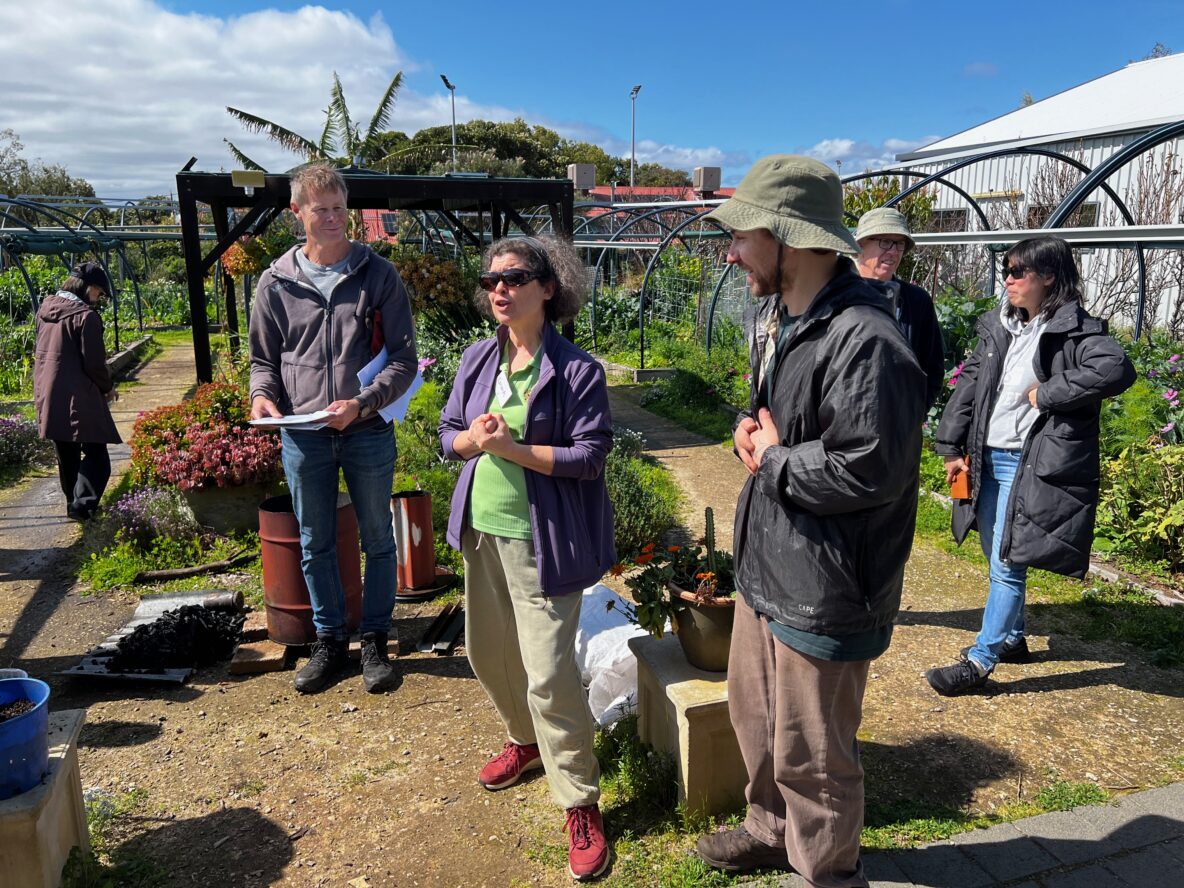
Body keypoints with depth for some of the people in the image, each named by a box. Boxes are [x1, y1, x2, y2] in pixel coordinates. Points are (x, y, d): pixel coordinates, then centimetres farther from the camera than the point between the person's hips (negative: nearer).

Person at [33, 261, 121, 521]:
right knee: (95, 455, -2)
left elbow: (44, 353, 18)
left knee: (66, 457, 17)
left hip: (48, 396, 8)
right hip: (78, 399, -8)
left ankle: (73, 503, 26)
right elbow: (94, 363, -15)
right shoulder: (85, 315, -15)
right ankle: (83, 504, -14)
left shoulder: (46, 308, 10)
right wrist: (108, 387, 2)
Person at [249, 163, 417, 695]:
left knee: (378, 540, 10)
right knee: (315, 544, 13)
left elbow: (403, 360, -5)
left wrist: (361, 404, -19)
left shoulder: (379, 276, -3)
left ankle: (375, 641, 27)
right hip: (302, 436, 2)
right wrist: (262, 395, -8)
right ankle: (329, 640, 31)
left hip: (368, 431, -2)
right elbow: (263, 357, 13)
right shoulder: (276, 282, 3)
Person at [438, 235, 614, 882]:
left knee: (548, 675, -6)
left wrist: (510, 446, -23)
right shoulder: (479, 359, 4)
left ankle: (581, 806, 13)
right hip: (482, 530, 7)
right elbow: (449, 436, 9)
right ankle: (524, 739, 48)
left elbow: (590, 455, -16)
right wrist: (473, 438, -14)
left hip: (541, 539, -6)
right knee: (488, 653, 20)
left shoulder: (577, 369, -13)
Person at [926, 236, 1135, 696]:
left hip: (1032, 464, -7)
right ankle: (1012, 638, 36)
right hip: (988, 459, 7)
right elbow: (969, 383, 11)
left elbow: (1117, 369, -29)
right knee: (995, 557, 18)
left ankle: (980, 660, 7)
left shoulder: (1075, 330, -11)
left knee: (1008, 564, -3)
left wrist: (1047, 394, -21)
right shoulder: (998, 326, 10)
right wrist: (952, 447, 7)